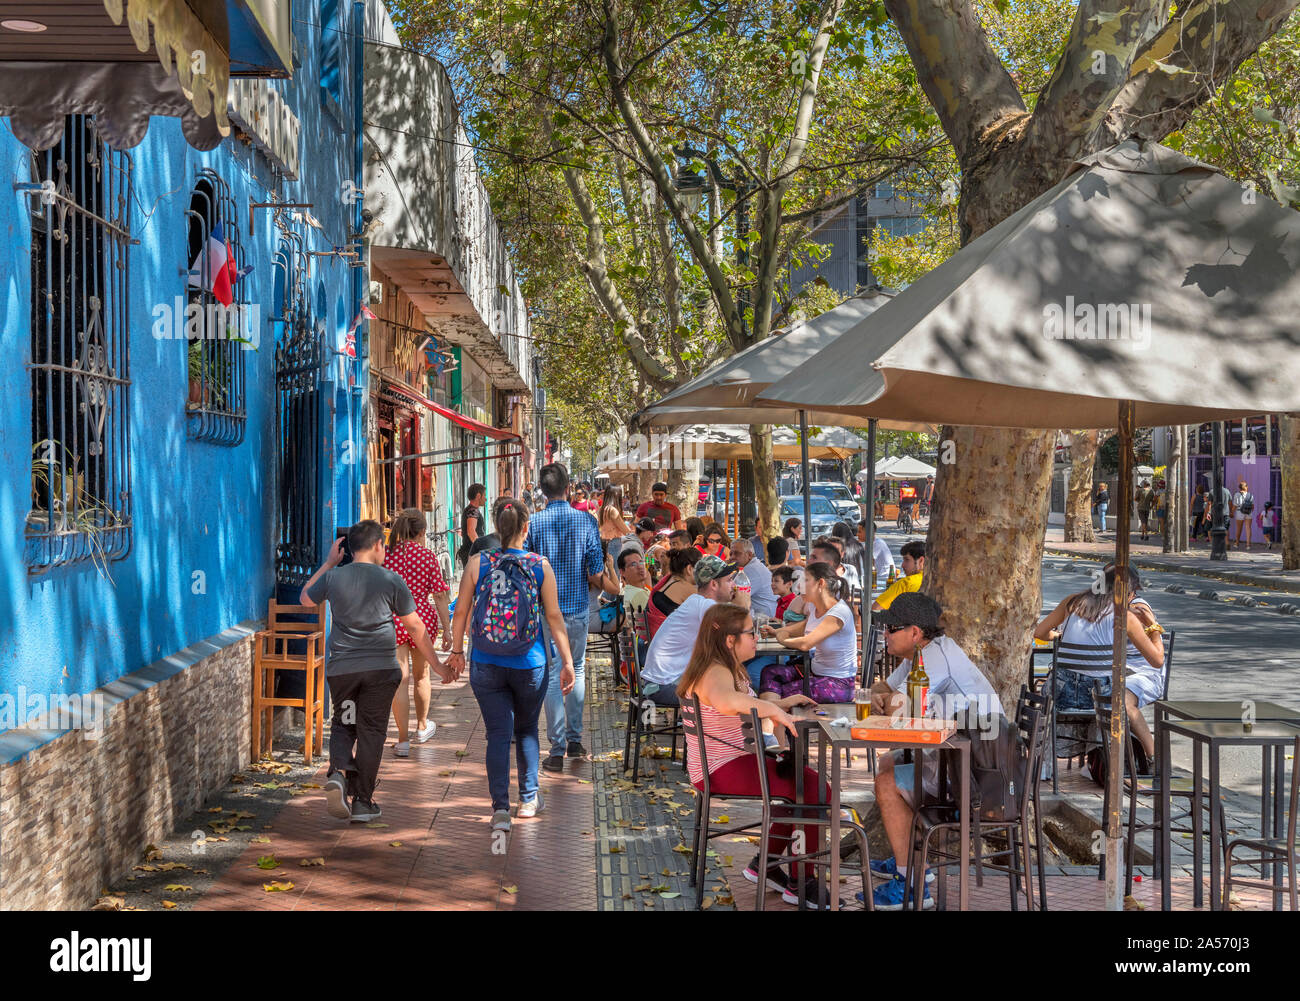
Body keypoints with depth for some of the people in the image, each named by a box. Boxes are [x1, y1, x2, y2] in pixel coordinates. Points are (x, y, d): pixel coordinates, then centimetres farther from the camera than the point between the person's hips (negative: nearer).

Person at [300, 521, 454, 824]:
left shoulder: (333, 577, 2)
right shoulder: (391, 580, -3)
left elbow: (305, 599, 23)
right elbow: (415, 627, 1)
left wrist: (328, 563, 26)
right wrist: (437, 665, 10)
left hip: (341, 668, 2)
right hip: (380, 668, -2)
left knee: (342, 724, 19)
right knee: (371, 731, 6)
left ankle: (338, 772, -9)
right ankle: (362, 802, 7)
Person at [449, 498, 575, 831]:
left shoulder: (477, 564, -5)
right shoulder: (540, 566, -6)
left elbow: (461, 612, 0)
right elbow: (554, 616, -5)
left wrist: (457, 651, 15)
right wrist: (567, 662, 1)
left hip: (486, 665, 0)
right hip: (530, 665, 0)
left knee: (498, 734, 4)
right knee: (526, 730, 19)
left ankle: (500, 807, -4)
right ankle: (529, 799, 27)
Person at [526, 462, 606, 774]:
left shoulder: (533, 523, -8)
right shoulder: (587, 521, -5)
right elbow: (597, 574, -6)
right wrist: (599, 585, 16)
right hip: (578, 608, 2)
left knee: (552, 676, 2)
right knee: (577, 669, 19)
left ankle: (557, 750, 0)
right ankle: (575, 739, 23)